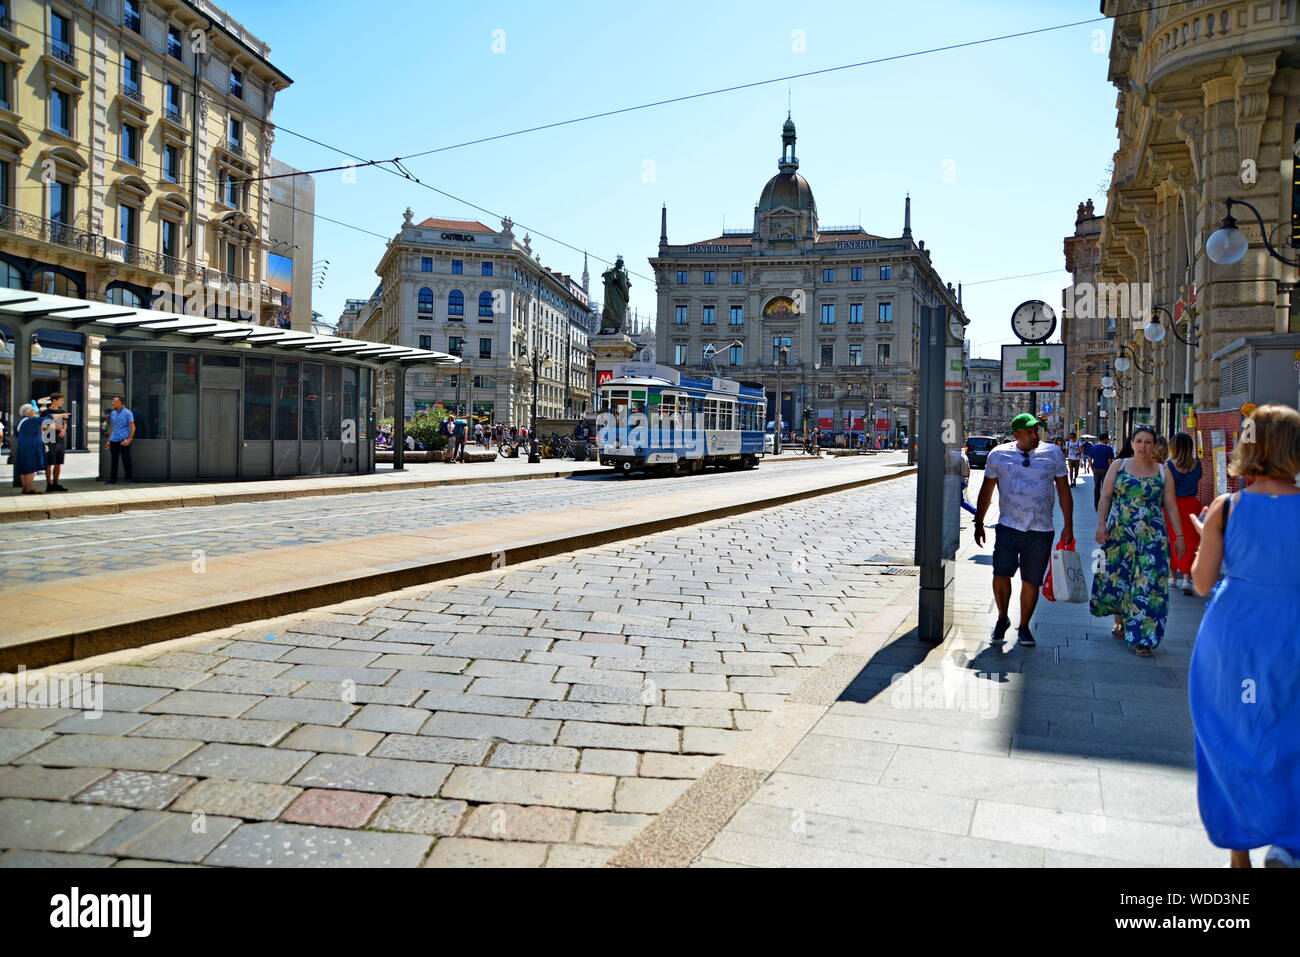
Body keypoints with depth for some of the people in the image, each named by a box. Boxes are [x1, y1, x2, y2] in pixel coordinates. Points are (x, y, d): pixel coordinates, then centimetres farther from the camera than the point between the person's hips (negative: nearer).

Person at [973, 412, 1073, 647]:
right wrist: (978, 523, 9)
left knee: (1031, 581, 5)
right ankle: (1002, 618, 14)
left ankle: (1024, 627, 21)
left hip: (1041, 530, 1)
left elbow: (1063, 490, 8)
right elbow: (987, 490, 10)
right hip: (1008, 526, -1)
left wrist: (1068, 526, 4)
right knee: (1001, 574, -11)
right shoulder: (998, 454, 3)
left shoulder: (1053, 453, 4)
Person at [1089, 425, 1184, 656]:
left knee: (1147, 584, -6)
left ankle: (1142, 638, -2)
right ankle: (1119, 621, 32)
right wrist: (1101, 524, -9)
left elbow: (1171, 506, 7)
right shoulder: (1118, 465, 5)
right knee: (1117, 577, 7)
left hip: (1152, 537, 0)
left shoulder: (1162, 472, 6)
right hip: (1119, 533, 1)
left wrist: (1179, 536, 2)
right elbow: (1105, 497, 2)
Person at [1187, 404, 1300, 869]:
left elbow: (1203, 583, -5)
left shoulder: (1225, 508, -11)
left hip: (1231, 640, 1)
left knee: (1234, 743, 15)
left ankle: (1239, 850, 26)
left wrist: (1205, 538, 10)